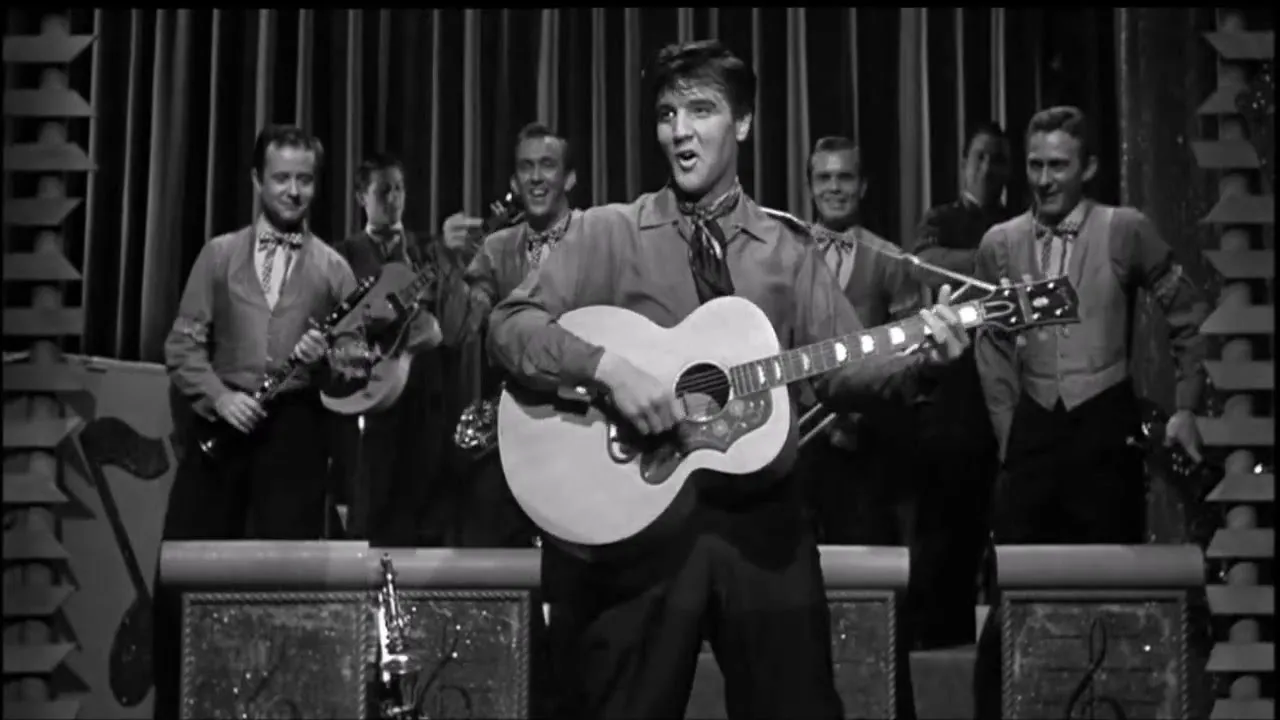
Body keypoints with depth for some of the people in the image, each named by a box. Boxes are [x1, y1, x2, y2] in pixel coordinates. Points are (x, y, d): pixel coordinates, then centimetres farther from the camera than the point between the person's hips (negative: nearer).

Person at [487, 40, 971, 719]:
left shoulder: (787, 248, 11)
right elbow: (508, 325, -7)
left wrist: (921, 361, -12)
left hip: (760, 517, 2)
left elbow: (842, 369, 7)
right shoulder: (606, 232, 3)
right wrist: (609, 367, -23)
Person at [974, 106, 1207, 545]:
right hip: (1031, 427, 2)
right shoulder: (998, 244, 5)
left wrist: (1186, 408, 1)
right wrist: (1006, 430, 6)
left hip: (1106, 425, -2)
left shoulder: (1126, 231, -3)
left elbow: (1188, 318, 5)